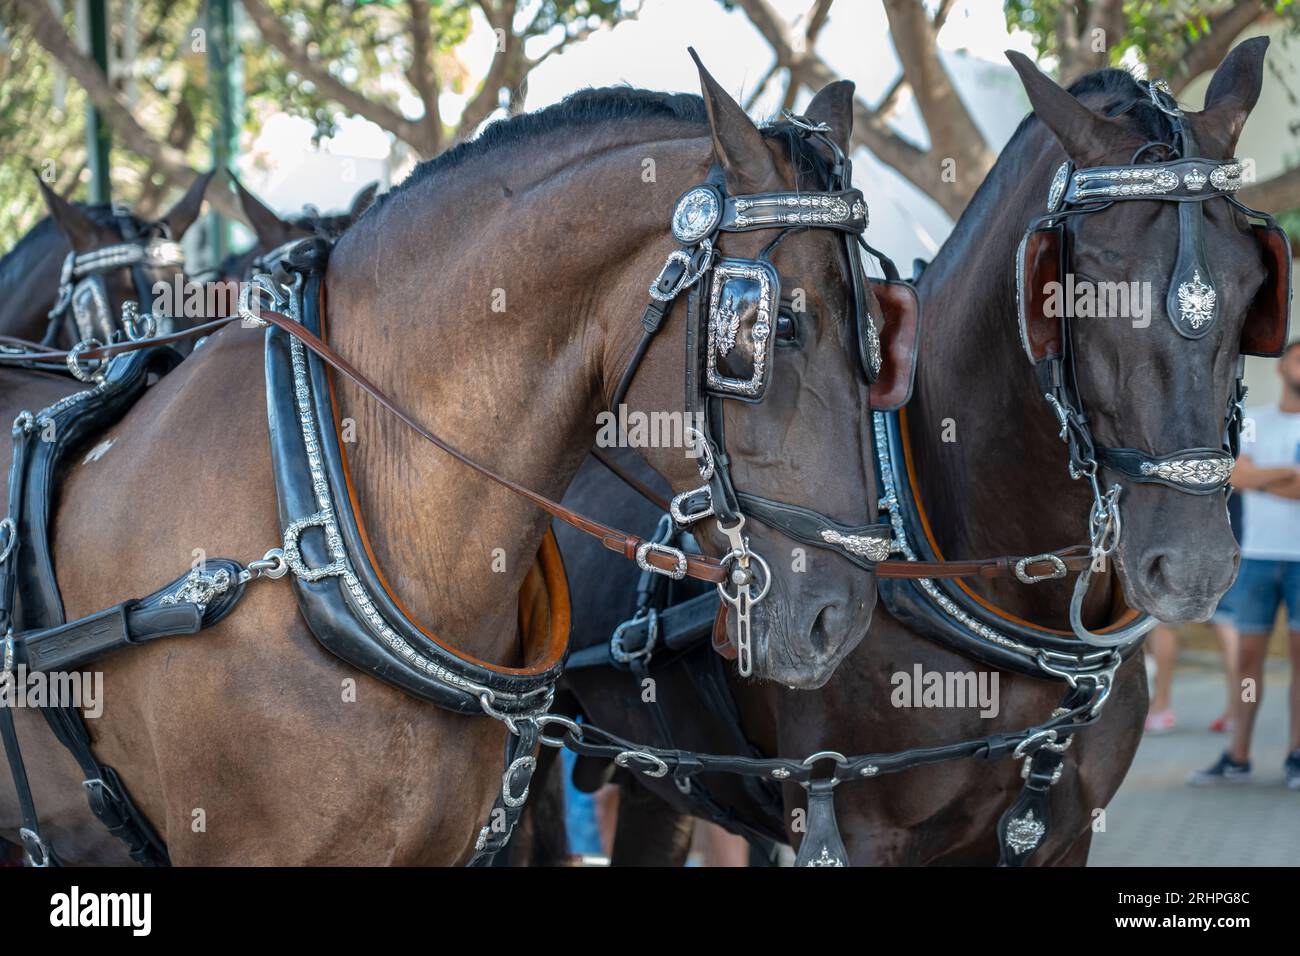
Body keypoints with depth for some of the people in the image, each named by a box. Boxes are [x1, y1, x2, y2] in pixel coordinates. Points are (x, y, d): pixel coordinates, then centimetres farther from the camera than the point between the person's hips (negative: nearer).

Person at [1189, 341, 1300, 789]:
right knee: (1248, 656, 3)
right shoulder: (1252, 421, 9)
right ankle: (1237, 758, 6)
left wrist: (1261, 480, -11)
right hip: (1258, 555, 2)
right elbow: (1239, 477, -7)